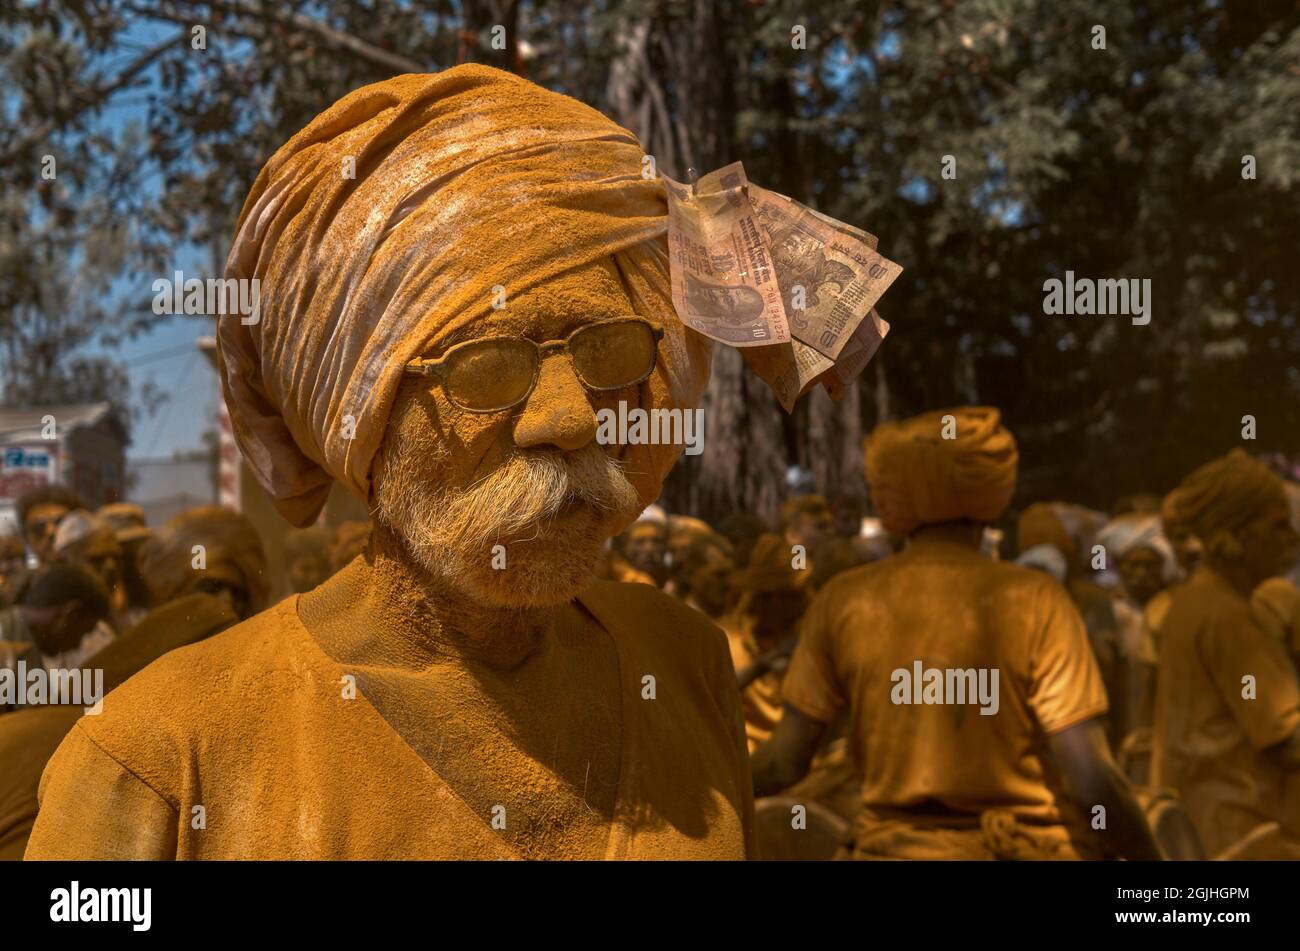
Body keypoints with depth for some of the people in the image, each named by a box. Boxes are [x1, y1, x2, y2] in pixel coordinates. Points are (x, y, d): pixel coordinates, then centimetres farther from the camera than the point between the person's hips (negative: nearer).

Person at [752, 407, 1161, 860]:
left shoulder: (843, 602, -4)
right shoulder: (1034, 601, -10)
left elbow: (785, 760, -1)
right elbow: (1090, 777, -14)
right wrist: (1148, 854, 2)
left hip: (894, 846, 2)